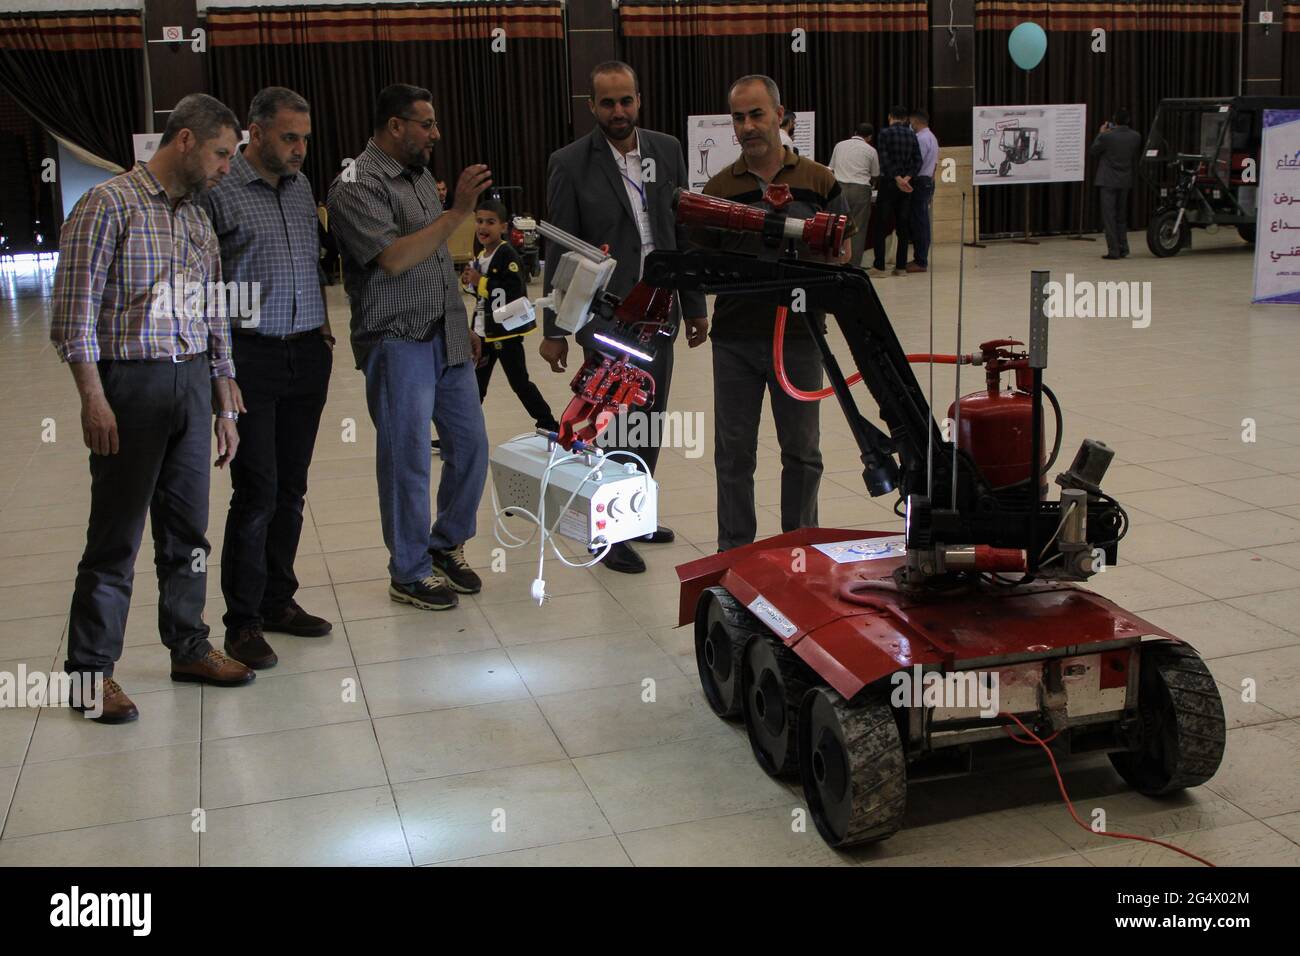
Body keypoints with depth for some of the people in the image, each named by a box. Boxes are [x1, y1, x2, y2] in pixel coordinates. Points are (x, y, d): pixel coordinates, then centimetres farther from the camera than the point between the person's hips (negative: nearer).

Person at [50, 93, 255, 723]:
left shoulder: (198, 220, 15)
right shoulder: (109, 204, -7)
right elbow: (75, 312, -11)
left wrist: (225, 407, 16)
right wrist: (93, 400, -16)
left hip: (192, 383, 6)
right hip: (130, 386, -6)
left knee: (186, 528, 13)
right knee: (116, 533, 0)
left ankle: (188, 646, 27)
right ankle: (91, 669, 12)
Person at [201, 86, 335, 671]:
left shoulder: (301, 187, 13)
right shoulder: (217, 190, -7)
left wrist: (322, 327, 15)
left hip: (308, 354, 6)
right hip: (252, 355, -6)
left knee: (291, 489, 11)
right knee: (256, 492, -5)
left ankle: (278, 600, 24)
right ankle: (242, 620, 7)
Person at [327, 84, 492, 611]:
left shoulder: (420, 175, 14)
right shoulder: (357, 185, -12)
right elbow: (394, 259, -23)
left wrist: (462, 325, 19)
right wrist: (457, 211, -22)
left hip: (446, 340, 8)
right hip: (398, 344, -8)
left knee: (470, 445, 10)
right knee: (408, 459, 0)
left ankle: (447, 545, 29)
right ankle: (409, 573, 14)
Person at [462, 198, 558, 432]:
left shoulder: (508, 256, -16)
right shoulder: (480, 257, 11)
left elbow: (516, 290, -27)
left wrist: (481, 282, -23)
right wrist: (470, 282, 1)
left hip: (507, 329, -8)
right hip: (483, 331, 8)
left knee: (519, 382, 2)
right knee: (475, 385, 13)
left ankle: (548, 424, 16)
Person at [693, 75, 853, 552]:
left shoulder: (819, 181, 2)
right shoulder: (717, 189, 3)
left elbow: (842, 253, 5)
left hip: (798, 334, 0)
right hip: (735, 337, 1)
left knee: (802, 450, 9)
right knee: (734, 453, 6)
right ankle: (734, 552, 19)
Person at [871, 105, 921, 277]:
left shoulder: (884, 133, -6)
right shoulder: (912, 135, 8)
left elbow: (884, 159, -16)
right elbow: (918, 161, 1)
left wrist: (897, 178, -16)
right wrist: (907, 178, -8)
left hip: (888, 183, -4)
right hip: (906, 186, 4)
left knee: (881, 226, -1)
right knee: (903, 227, 7)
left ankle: (879, 266, -4)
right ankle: (901, 266, 6)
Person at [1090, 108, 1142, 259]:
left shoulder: (1107, 136, -17)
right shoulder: (1135, 136, -2)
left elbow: (1092, 152, -3)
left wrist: (1101, 133, 7)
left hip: (1108, 181, -5)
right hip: (1125, 181, 5)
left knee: (1109, 217, -1)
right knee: (1121, 216, 18)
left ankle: (1113, 251, -4)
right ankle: (1123, 248, 18)